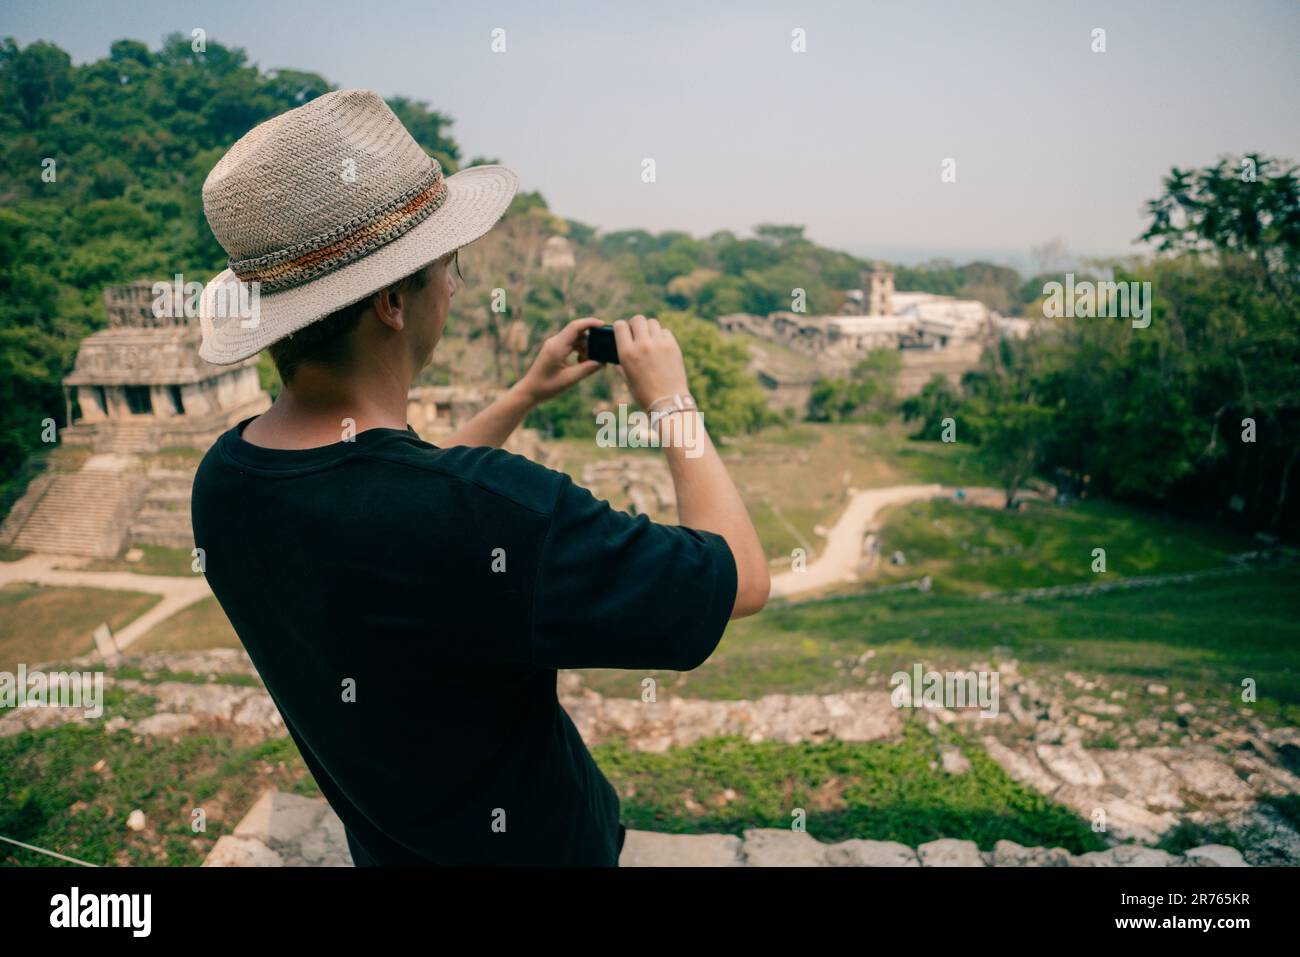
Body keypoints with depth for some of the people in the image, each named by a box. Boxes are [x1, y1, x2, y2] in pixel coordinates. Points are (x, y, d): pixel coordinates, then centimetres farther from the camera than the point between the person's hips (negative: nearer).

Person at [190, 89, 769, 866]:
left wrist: (526, 396, 4)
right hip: (542, 844, -6)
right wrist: (673, 401, -14)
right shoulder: (494, 511, -40)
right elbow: (742, 577, -26)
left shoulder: (223, 479, -15)